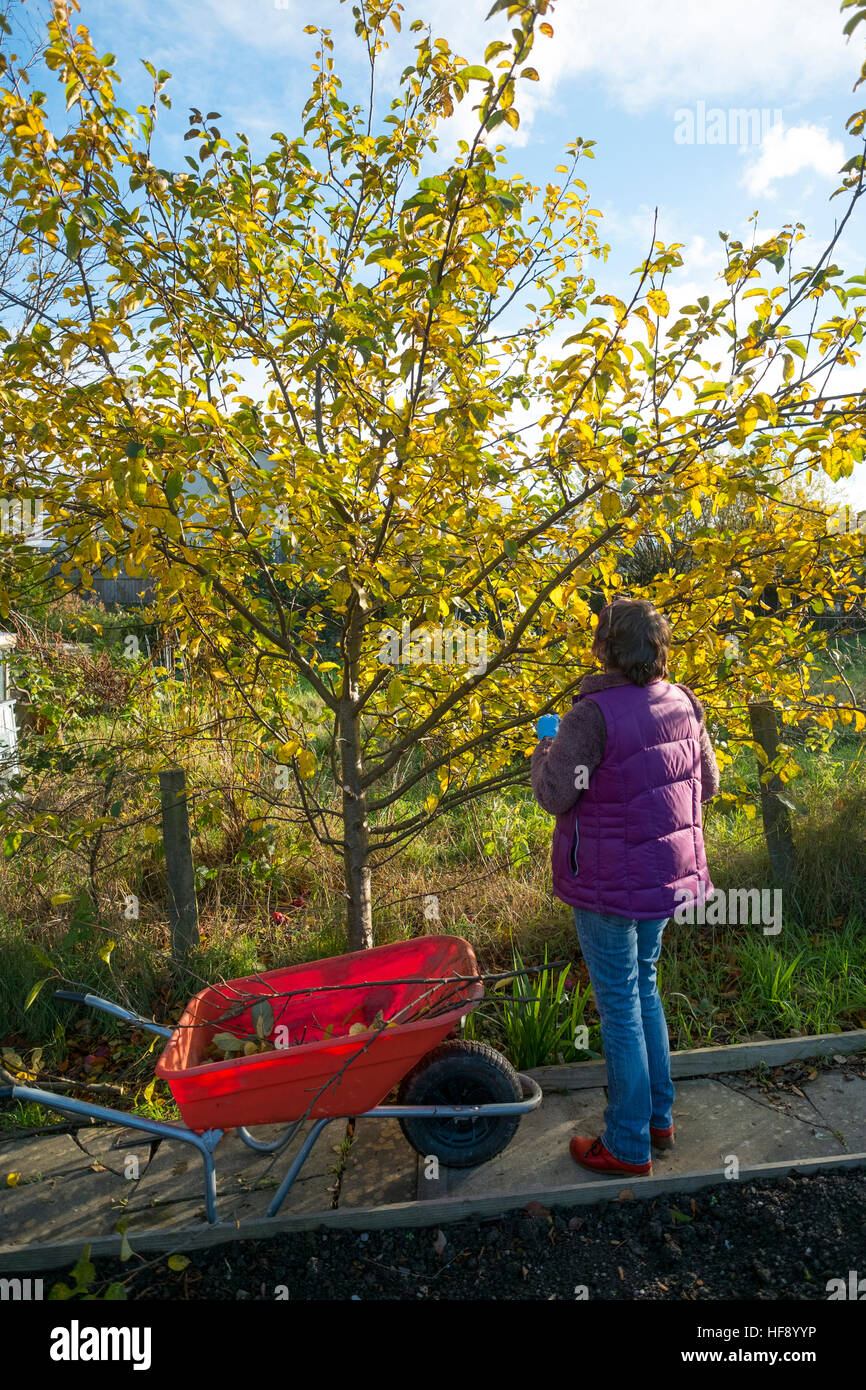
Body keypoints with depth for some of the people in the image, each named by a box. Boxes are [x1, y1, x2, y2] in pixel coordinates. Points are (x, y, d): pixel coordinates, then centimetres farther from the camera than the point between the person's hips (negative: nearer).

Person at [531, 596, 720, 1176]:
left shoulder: (593, 714, -24)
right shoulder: (685, 706, -1)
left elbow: (554, 795, -19)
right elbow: (708, 783, 9)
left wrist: (547, 747, -1)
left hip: (611, 885, -7)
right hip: (669, 872, 7)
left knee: (620, 1003, 7)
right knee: (644, 983, 24)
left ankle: (628, 1145, 24)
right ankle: (659, 1116, 38)